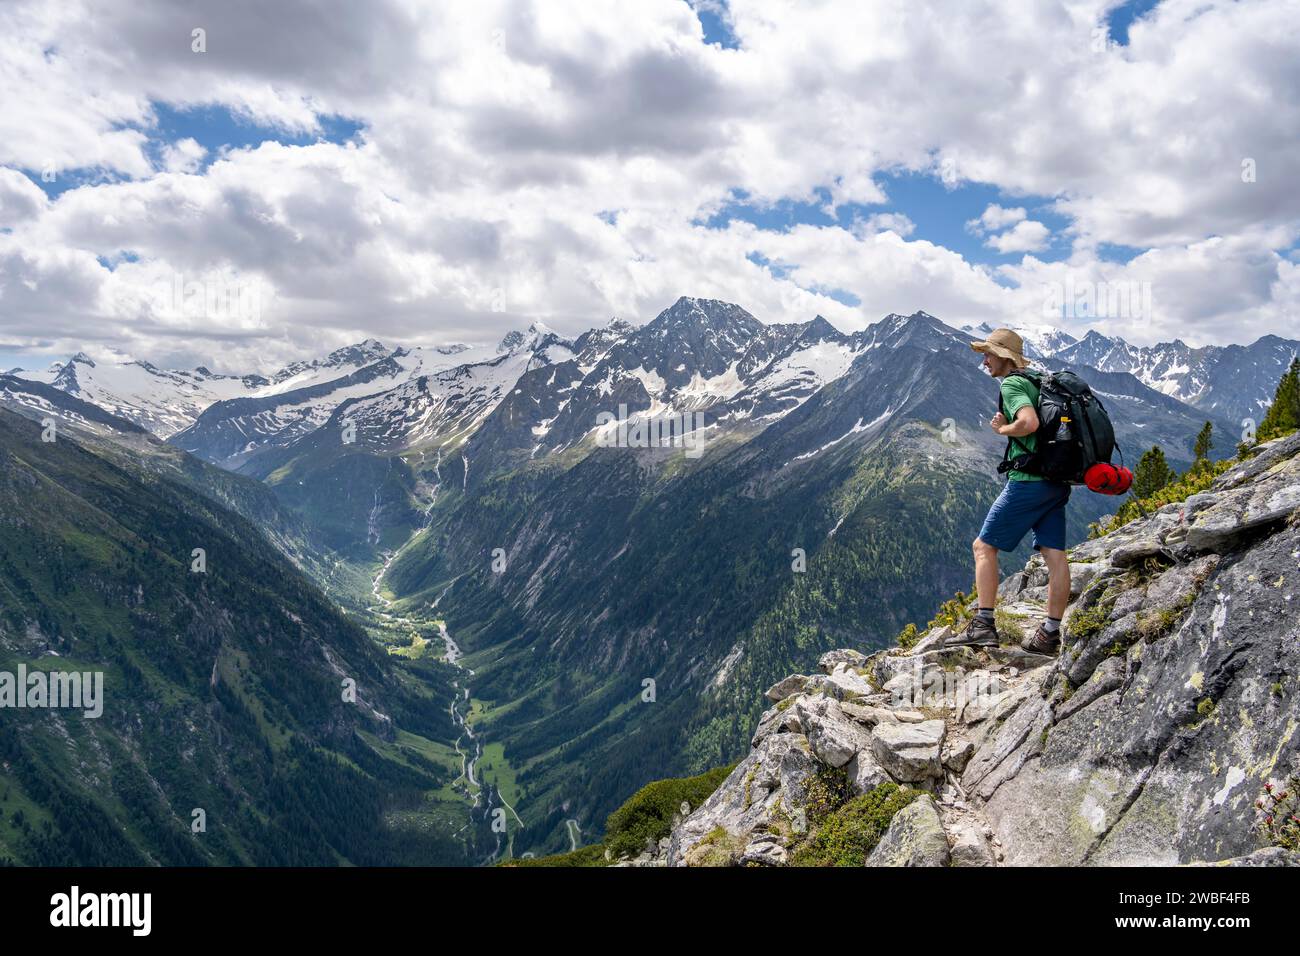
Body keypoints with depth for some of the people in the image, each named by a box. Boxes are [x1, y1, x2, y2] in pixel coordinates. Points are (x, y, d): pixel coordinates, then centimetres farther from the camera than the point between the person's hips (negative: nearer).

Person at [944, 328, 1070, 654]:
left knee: (984, 546, -1)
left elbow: (1030, 422, -25)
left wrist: (1003, 429, -7)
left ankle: (984, 625, -4)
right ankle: (1050, 633, 9)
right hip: (1056, 482, 9)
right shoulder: (1037, 382, 20)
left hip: (1028, 480, -9)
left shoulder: (1012, 385, -8)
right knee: (1054, 555, 5)